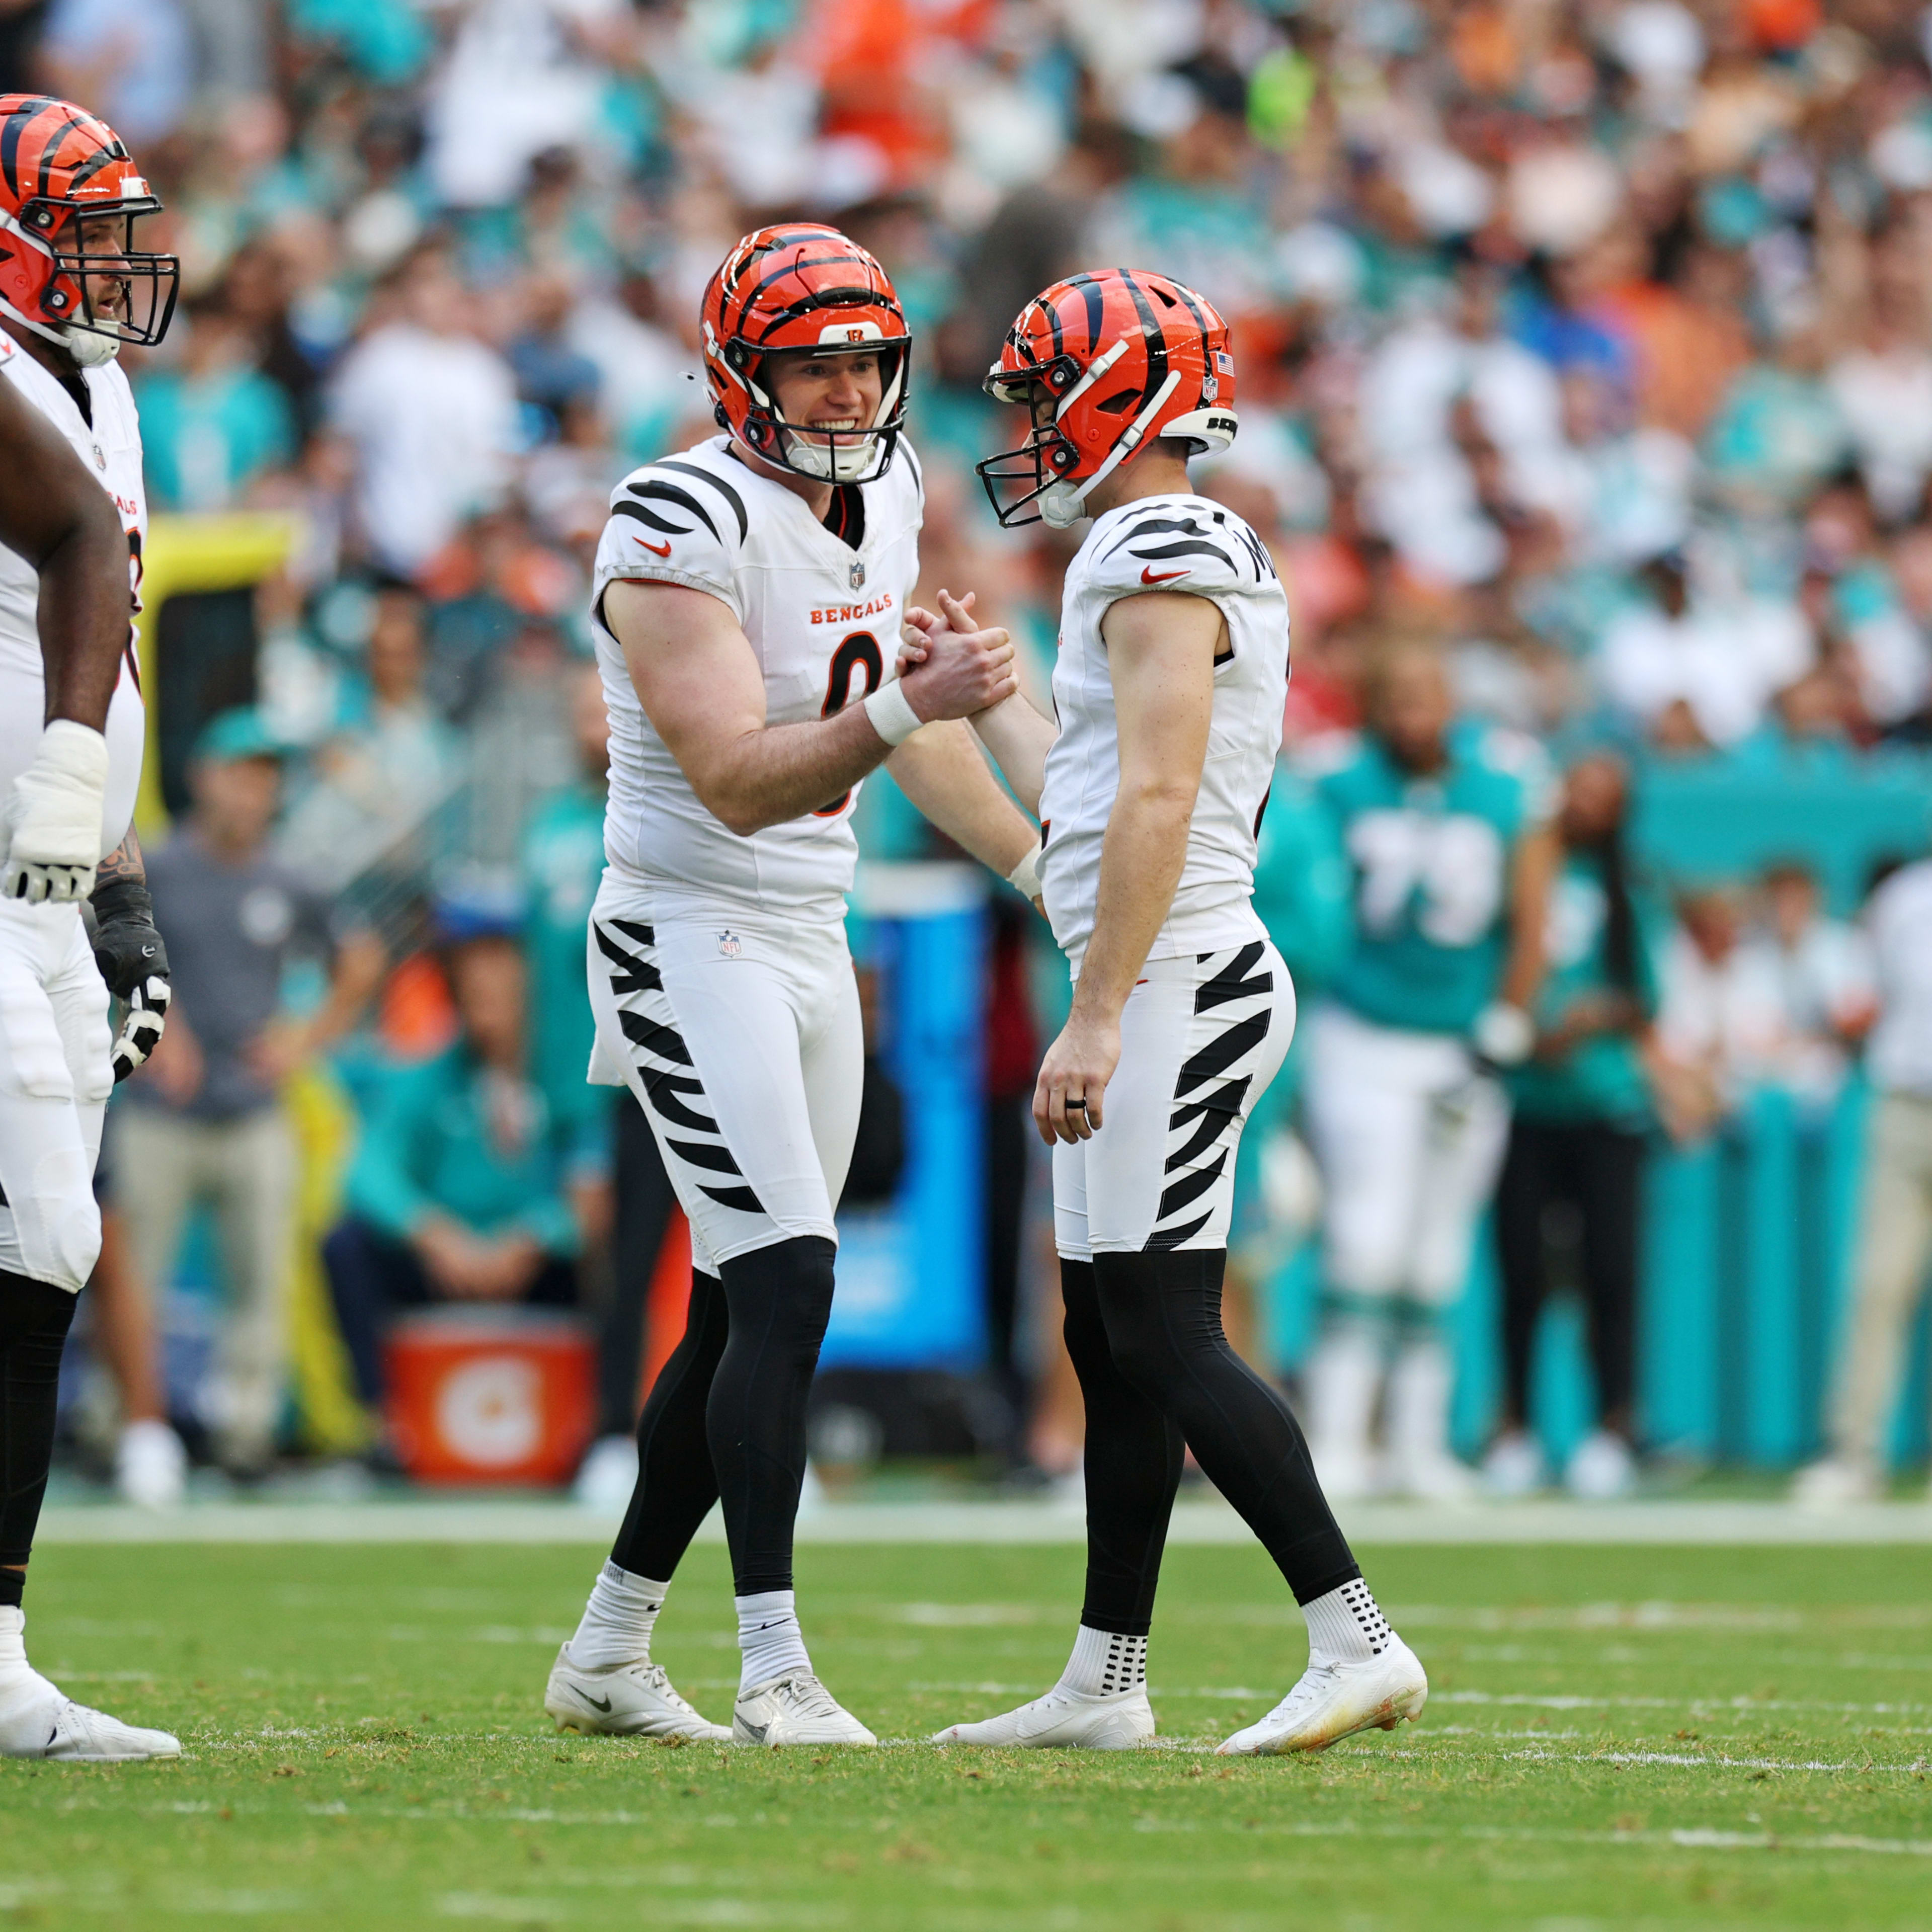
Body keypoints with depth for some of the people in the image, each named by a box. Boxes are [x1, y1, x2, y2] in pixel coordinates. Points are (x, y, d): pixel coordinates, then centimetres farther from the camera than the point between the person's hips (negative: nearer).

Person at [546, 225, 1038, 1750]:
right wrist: (907, 704, -37)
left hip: (813, 940, 8)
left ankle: (610, 1651, 21)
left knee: (743, 1315, 11)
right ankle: (775, 1667, -19)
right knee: (787, 1282, -18)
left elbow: (914, 731, 23)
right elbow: (738, 781, -26)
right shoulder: (684, 527, -18)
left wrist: (1048, 867, 25)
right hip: (693, 939, -8)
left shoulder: (885, 497, 9)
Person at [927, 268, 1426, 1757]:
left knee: (1166, 1341, -12)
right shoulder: (1207, 560, 18)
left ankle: (1360, 1646, -14)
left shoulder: (1161, 557, -13)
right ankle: (1104, 1686, 16)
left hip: (1174, 981, -10)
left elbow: (1154, 810, -22)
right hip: (1155, 985, 10)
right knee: (1112, 1344, 12)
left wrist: (1094, 1020, -24)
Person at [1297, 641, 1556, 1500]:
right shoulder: (1338, 784, -8)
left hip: (1465, 1046, 2)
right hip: (1363, 1044, -2)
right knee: (1367, 1244, -13)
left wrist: (1498, 1041, -3)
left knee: (1435, 1260, 7)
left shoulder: (1507, 782, -5)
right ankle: (1336, 1442, -11)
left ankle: (1419, 1447, 14)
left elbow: (1529, 924, 0)